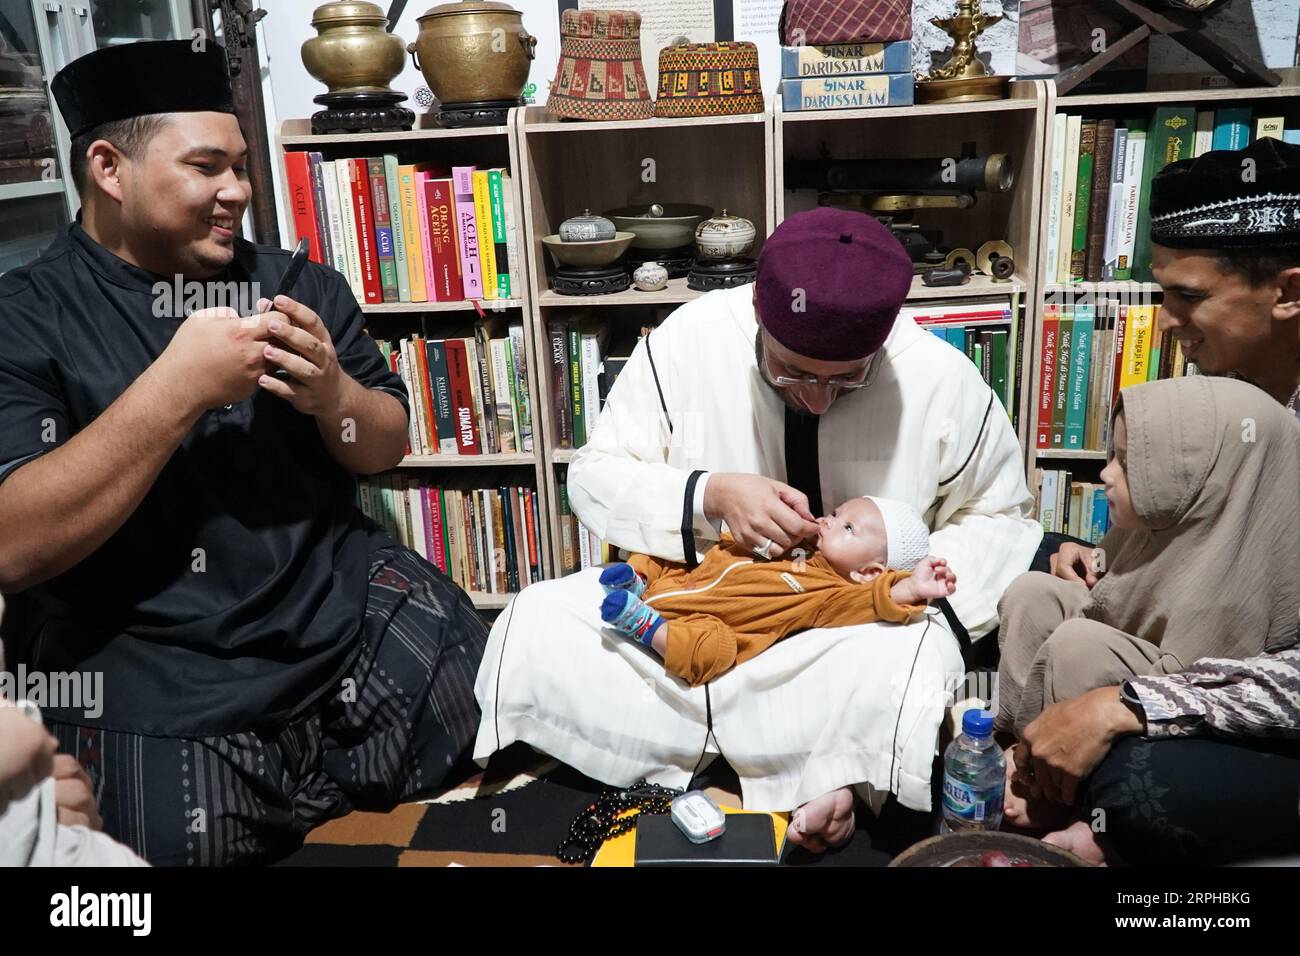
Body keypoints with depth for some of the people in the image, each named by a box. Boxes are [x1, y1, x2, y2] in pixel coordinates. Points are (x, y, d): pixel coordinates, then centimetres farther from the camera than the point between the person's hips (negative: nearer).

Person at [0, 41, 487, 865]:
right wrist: (177, 388, -22)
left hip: (347, 604, 4)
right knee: (186, 834, -20)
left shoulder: (300, 283, 8)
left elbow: (389, 449, 11)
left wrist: (331, 395, -11)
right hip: (146, 660, -3)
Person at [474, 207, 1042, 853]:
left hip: (856, 623, -2)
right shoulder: (688, 340, -12)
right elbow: (593, 476, -5)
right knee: (531, 631, -23)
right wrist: (711, 495, -23)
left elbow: (998, 514, 5)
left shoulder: (944, 380, -11)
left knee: (914, 661, -37)